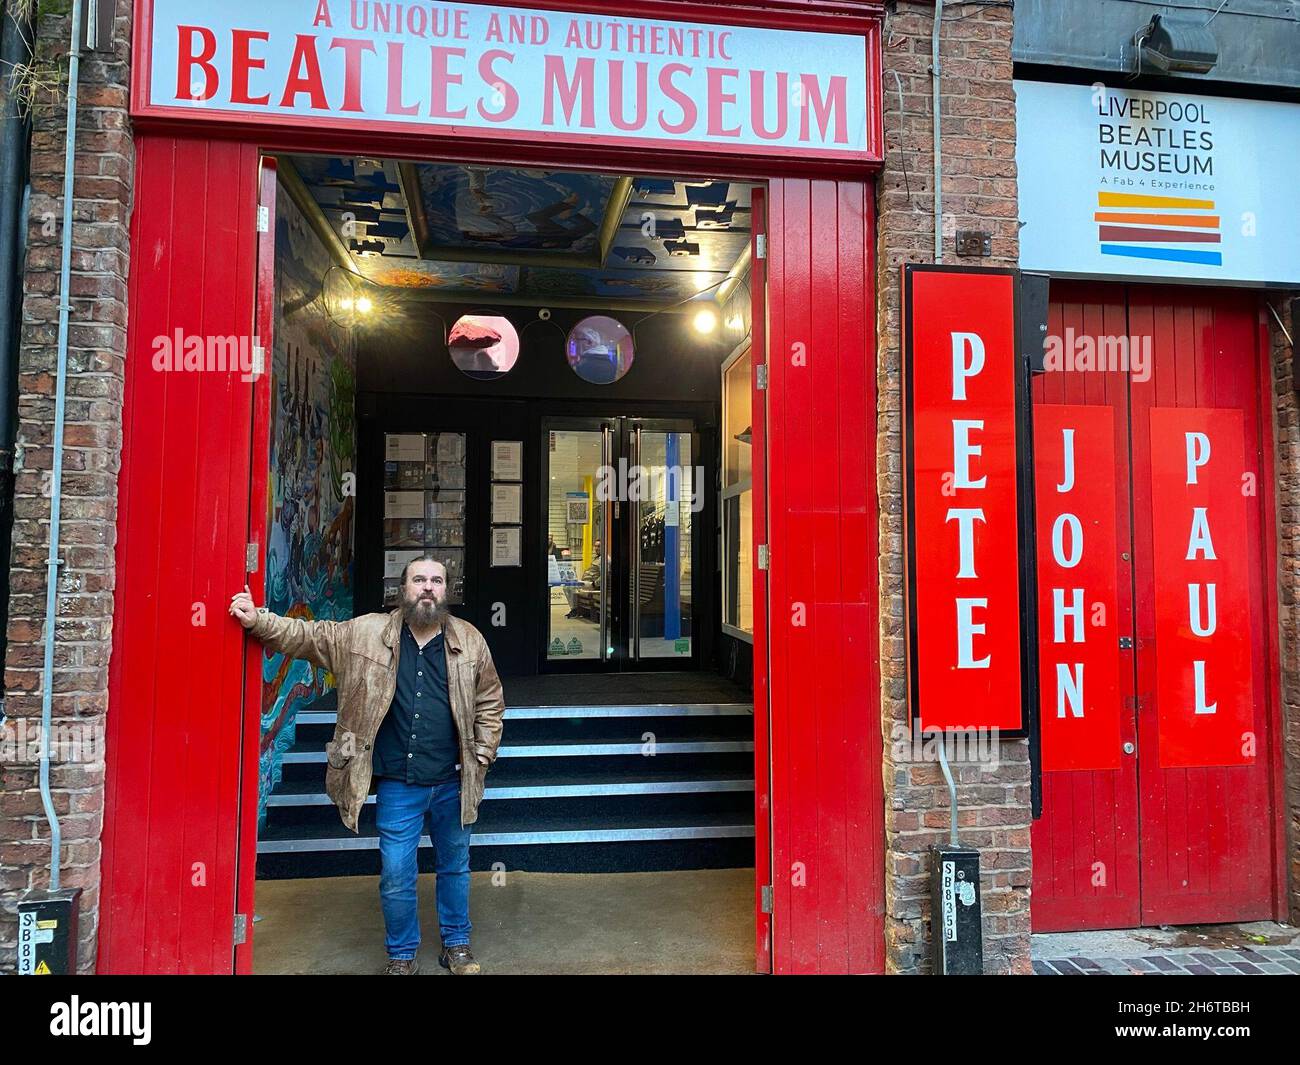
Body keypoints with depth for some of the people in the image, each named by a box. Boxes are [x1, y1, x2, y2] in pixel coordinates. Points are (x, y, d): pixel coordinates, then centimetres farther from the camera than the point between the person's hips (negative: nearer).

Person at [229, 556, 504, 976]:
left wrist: (481, 757, 0)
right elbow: (309, 635, -2)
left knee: (454, 866, 17)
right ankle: (402, 956, 29)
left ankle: (457, 945, 37)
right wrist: (258, 621, -14)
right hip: (398, 785, -1)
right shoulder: (367, 633, -4)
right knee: (396, 877, 6)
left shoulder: (470, 640, -2)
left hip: (452, 783, 1)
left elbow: (490, 702, 5)